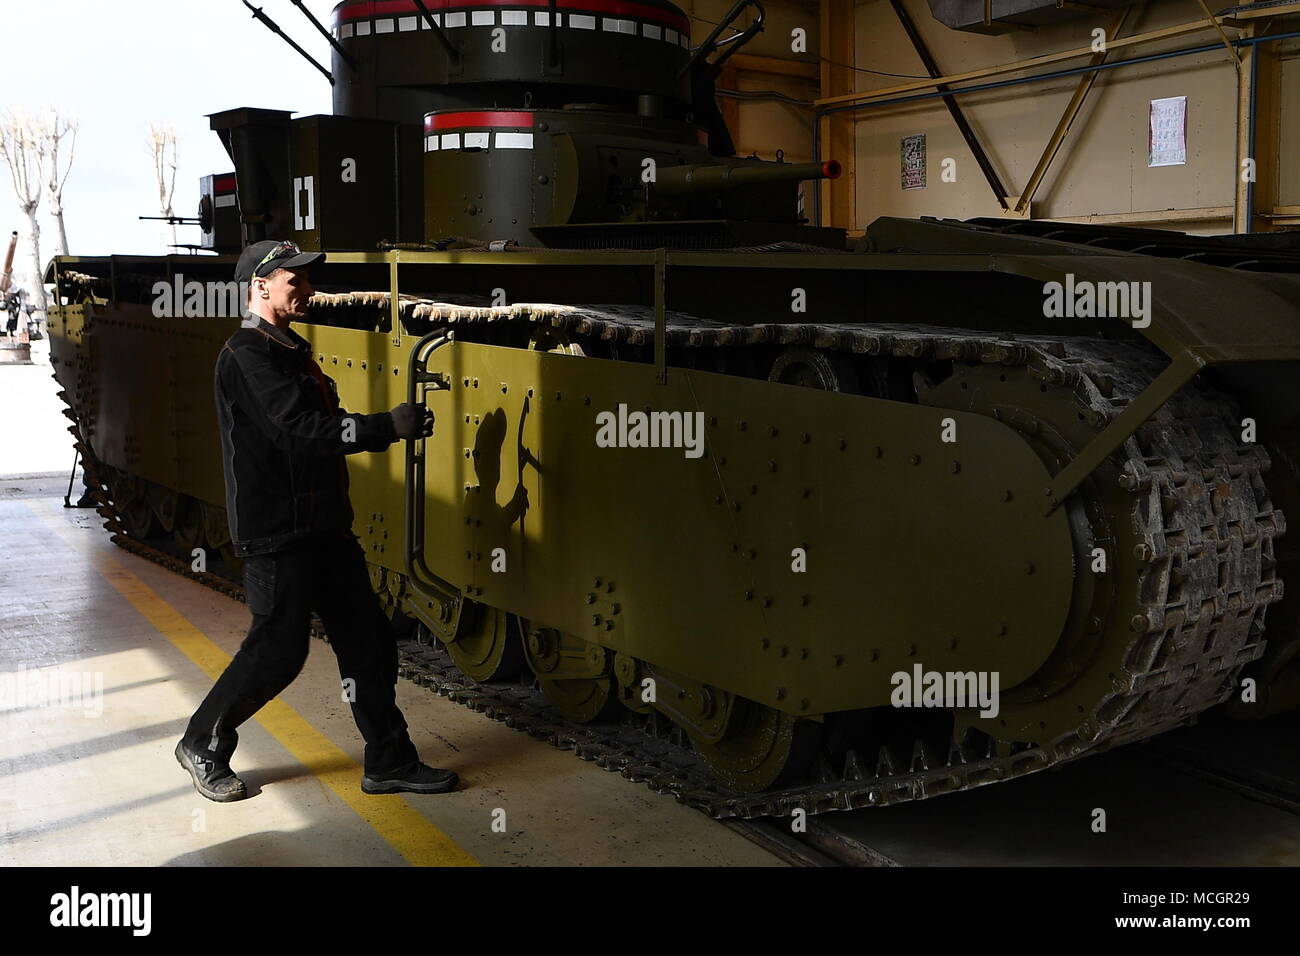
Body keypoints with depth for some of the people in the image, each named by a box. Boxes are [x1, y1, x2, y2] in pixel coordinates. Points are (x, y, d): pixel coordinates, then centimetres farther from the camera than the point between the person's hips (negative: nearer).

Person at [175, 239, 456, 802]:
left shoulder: (288, 349, 18)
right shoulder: (248, 356, -14)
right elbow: (302, 431, -25)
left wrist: (387, 426, 5)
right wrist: (388, 426, -28)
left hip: (322, 527, 9)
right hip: (276, 533, -9)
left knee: (368, 640, 8)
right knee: (278, 650, 0)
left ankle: (390, 763, 17)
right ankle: (203, 745, 22)